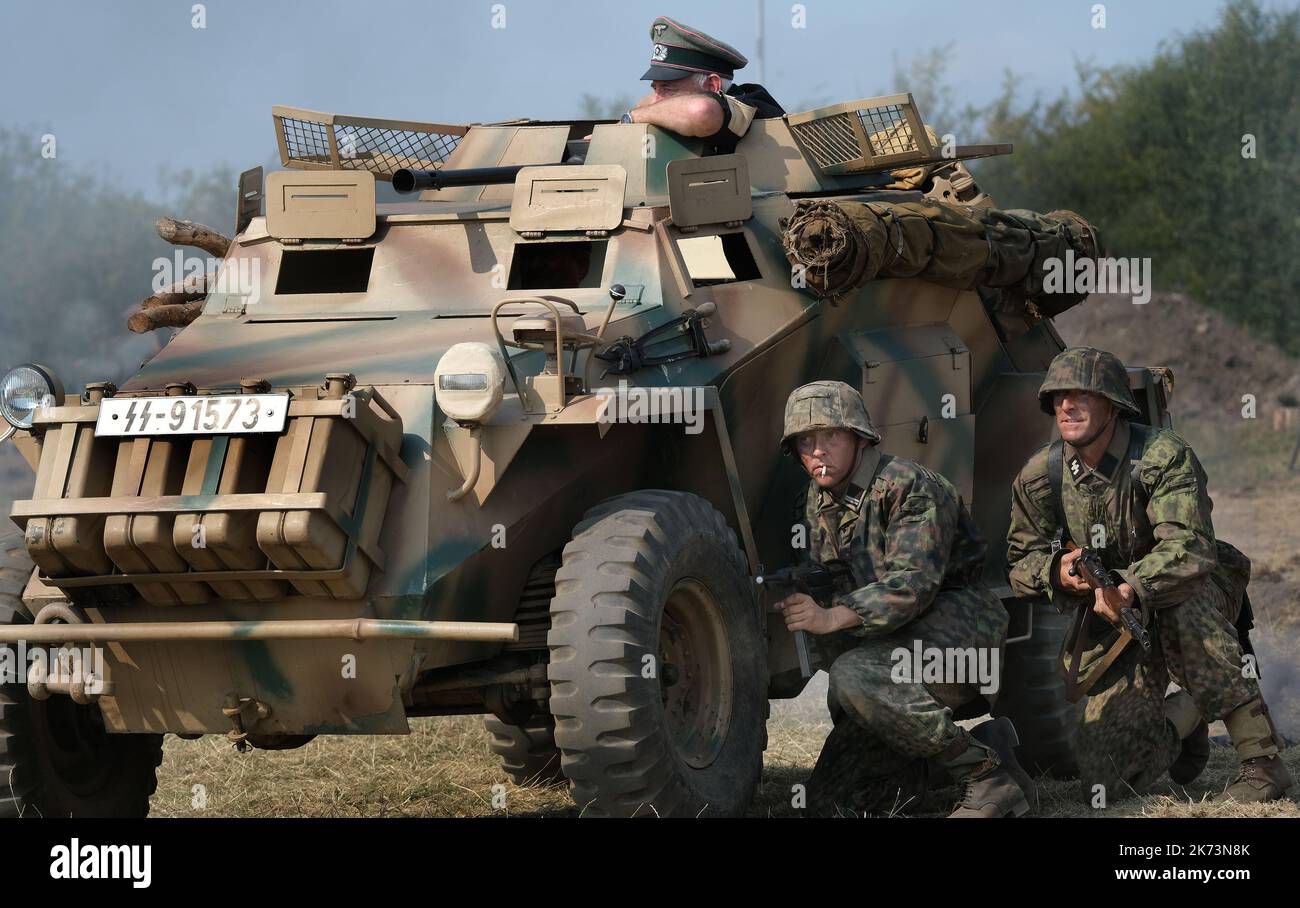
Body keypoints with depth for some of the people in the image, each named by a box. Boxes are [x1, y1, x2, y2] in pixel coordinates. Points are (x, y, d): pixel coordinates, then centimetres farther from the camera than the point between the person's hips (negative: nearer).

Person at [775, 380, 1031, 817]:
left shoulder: (908, 485, -17)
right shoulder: (819, 502, 10)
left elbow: (913, 582, -28)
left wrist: (832, 617, -38)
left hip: (959, 627, -9)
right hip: (897, 644, 9)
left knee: (856, 677, -37)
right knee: (828, 797, 3)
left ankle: (987, 775, -24)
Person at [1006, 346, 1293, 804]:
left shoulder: (1163, 457, -20)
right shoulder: (1039, 478, -5)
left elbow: (1189, 547, -32)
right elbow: (1021, 562, 4)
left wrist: (1131, 588, -50)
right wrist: (1057, 571, -22)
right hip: (1113, 631, 3)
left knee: (1185, 600, -42)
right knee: (1102, 779, -12)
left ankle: (1262, 760, -35)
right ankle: (1181, 719, 23)